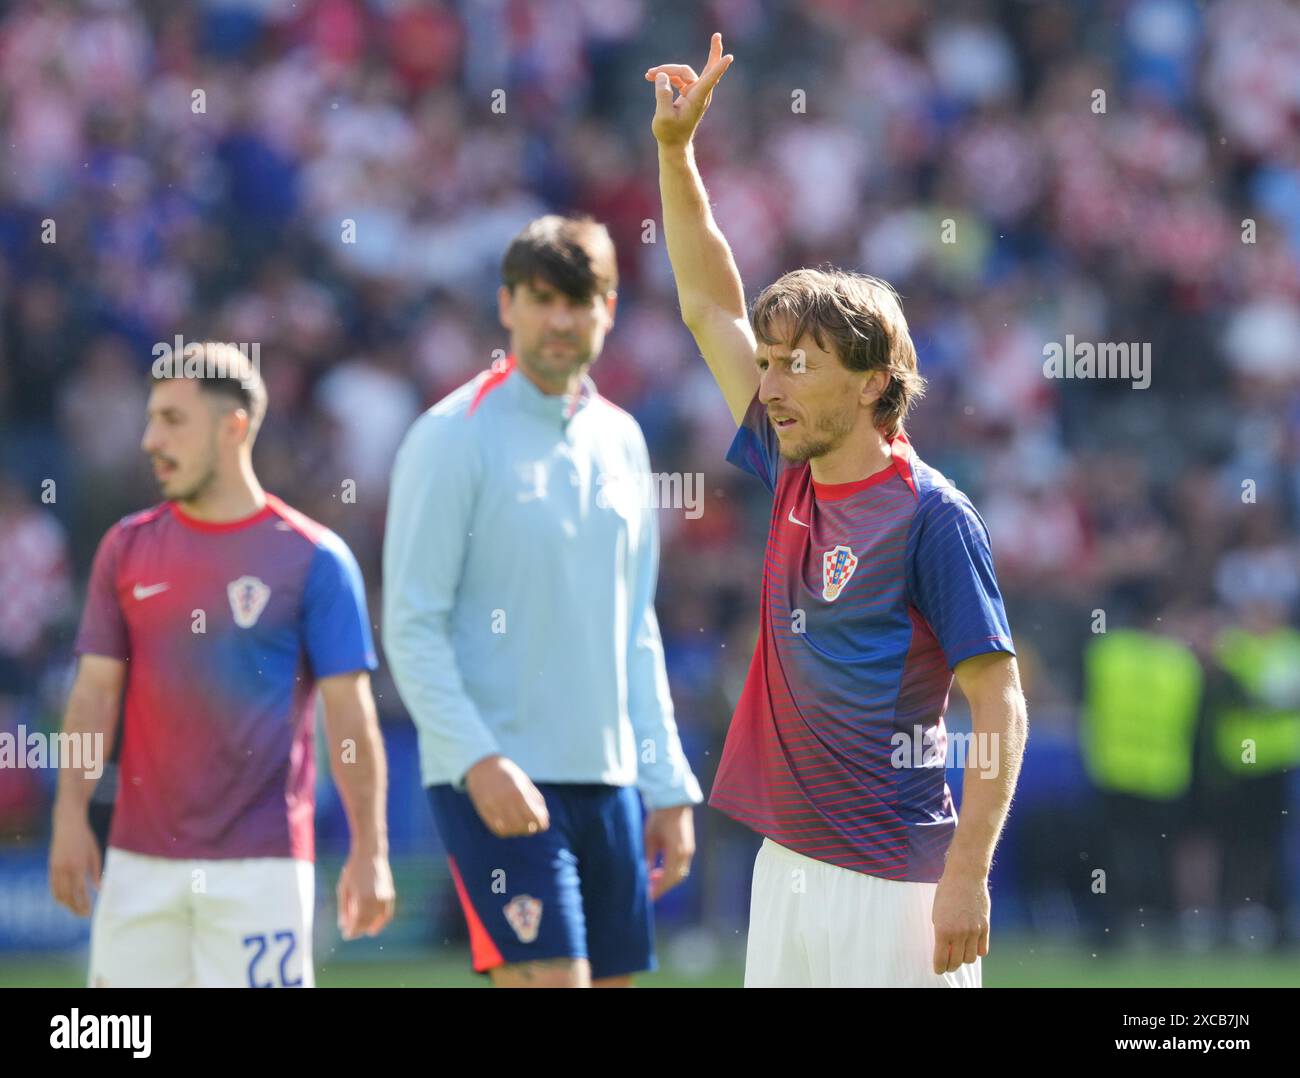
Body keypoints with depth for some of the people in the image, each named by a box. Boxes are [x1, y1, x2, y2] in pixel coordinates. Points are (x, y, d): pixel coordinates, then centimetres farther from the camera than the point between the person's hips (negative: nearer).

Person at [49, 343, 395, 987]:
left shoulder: (314, 559, -1)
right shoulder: (127, 549, 10)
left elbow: (350, 714, -3)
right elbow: (96, 692, 9)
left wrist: (370, 850, -8)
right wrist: (70, 812, -3)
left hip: (261, 863, -4)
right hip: (140, 858, 4)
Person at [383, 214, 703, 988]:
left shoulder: (621, 439, 14)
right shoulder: (454, 437, -6)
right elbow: (411, 627, -9)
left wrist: (669, 785, 14)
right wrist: (478, 761, -20)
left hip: (609, 781, 7)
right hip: (497, 781, -7)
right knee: (550, 987, -16)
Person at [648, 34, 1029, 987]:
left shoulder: (931, 515, -10)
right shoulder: (795, 476, 11)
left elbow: (1000, 707, -12)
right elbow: (712, 308, 20)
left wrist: (967, 875, -18)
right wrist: (676, 150, 15)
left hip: (893, 881, -8)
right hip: (788, 863, 8)